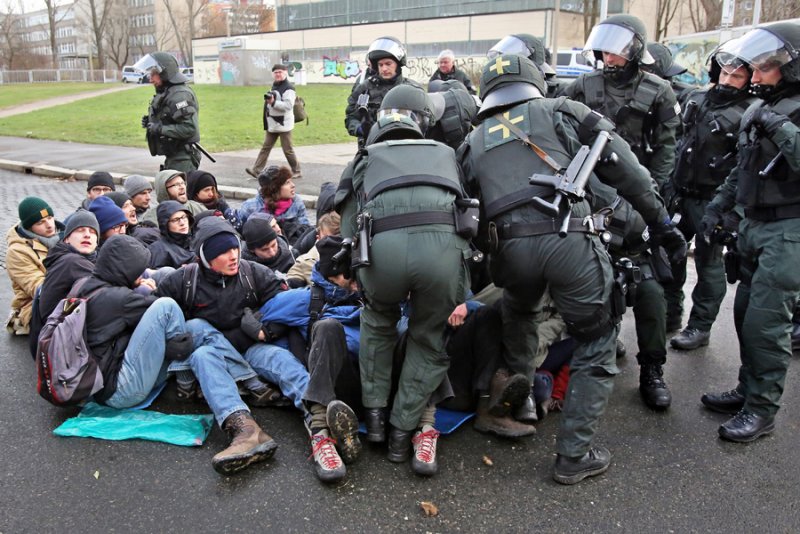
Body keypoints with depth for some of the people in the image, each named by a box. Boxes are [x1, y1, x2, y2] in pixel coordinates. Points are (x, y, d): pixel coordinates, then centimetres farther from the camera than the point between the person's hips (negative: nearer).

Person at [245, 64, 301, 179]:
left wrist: (273, 102, -26)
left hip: (283, 124, -8)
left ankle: (296, 171, 13)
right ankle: (256, 170, 3)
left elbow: (288, 105, -22)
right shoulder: (274, 86, 17)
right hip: (272, 124, 8)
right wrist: (268, 100, 13)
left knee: (287, 149, -1)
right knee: (266, 147, 5)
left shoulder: (288, 88, -12)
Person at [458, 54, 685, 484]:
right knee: (595, 348, 11)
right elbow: (623, 167, 11)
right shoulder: (562, 111, 17)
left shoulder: (473, 142, 24)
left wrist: (485, 263, 29)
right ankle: (574, 456, 14)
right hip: (568, 240, -3)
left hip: (510, 247, 3)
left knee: (517, 315, 35)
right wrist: (660, 221, 16)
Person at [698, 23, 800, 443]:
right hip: (755, 222, 8)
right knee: (746, 310, 12)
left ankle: (762, 409, 3)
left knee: (766, 319, -8)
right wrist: (718, 206, 18)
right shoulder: (759, 110, 16)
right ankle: (748, 390, 25)